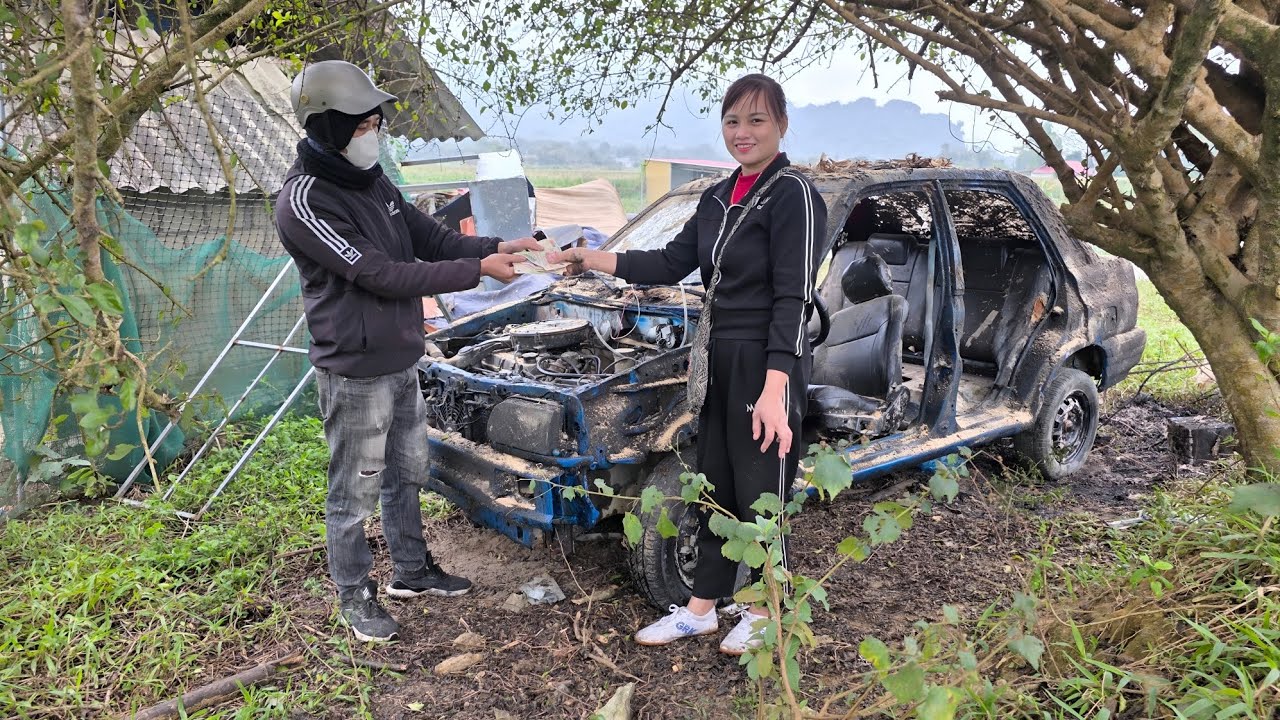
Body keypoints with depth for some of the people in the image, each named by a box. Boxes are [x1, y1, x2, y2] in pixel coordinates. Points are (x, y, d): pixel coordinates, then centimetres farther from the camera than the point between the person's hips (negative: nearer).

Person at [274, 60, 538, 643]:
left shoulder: (371, 179, 7)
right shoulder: (304, 202, -21)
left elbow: (430, 237, 10)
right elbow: (382, 275, -25)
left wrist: (495, 247, -8)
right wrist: (477, 270, -24)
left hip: (402, 361, 9)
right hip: (355, 373, -9)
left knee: (407, 473, 21)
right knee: (355, 493, 7)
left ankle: (411, 570, 39)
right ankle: (355, 596, 25)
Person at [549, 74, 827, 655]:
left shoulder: (794, 195, -14)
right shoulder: (718, 197, 12)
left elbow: (793, 298, -21)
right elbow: (674, 263, 12)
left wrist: (774, 388, -28)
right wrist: (596, 260, 5)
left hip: (766, 367, -8)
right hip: (717, 361, 8)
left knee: (760, 493, 5)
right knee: (713, 488, 15)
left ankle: (764, 614, 25)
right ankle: (701, 608, 29)